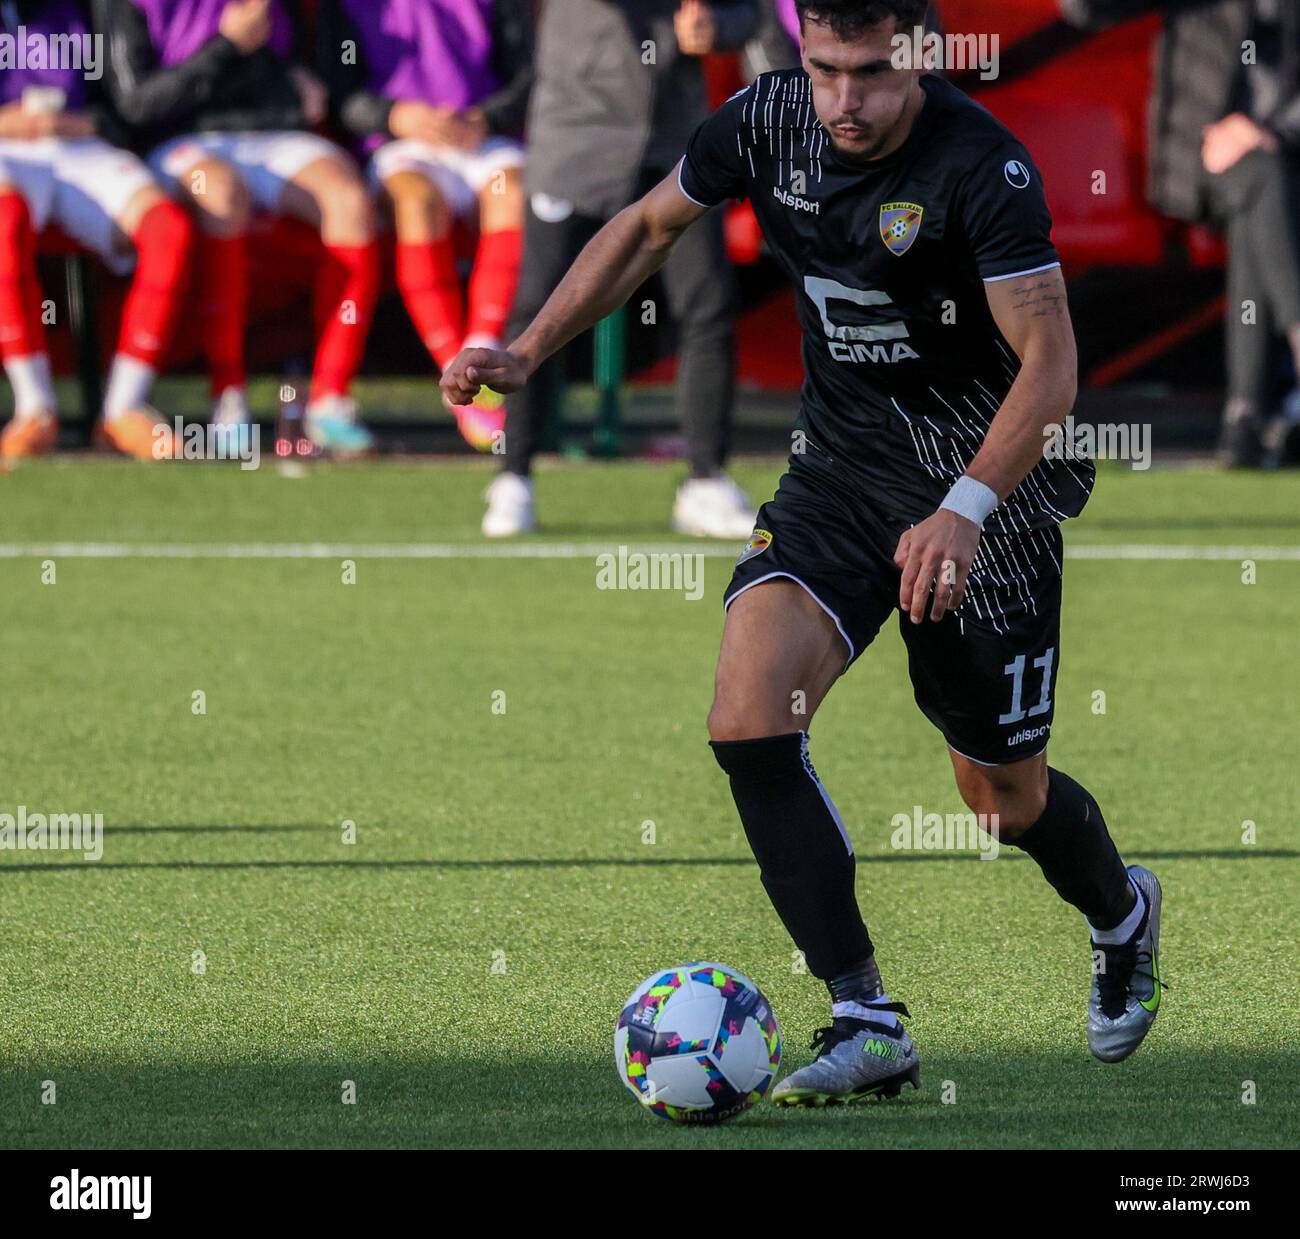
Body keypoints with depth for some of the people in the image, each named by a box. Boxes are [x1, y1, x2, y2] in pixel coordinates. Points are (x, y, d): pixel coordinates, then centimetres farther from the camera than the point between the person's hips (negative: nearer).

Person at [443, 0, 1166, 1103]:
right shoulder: (769, 121, -7)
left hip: (989, 484, -4)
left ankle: (1123, 913, 45)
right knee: (748, 721, -20)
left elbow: (1049, 363, -25)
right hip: (837, 474, 4)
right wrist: (527, 353, 5)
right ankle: (865, 1023, -18)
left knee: (1004, 800, 8)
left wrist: (965, 509, -38)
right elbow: (650, 227, 12)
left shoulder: (982, 165, -23)